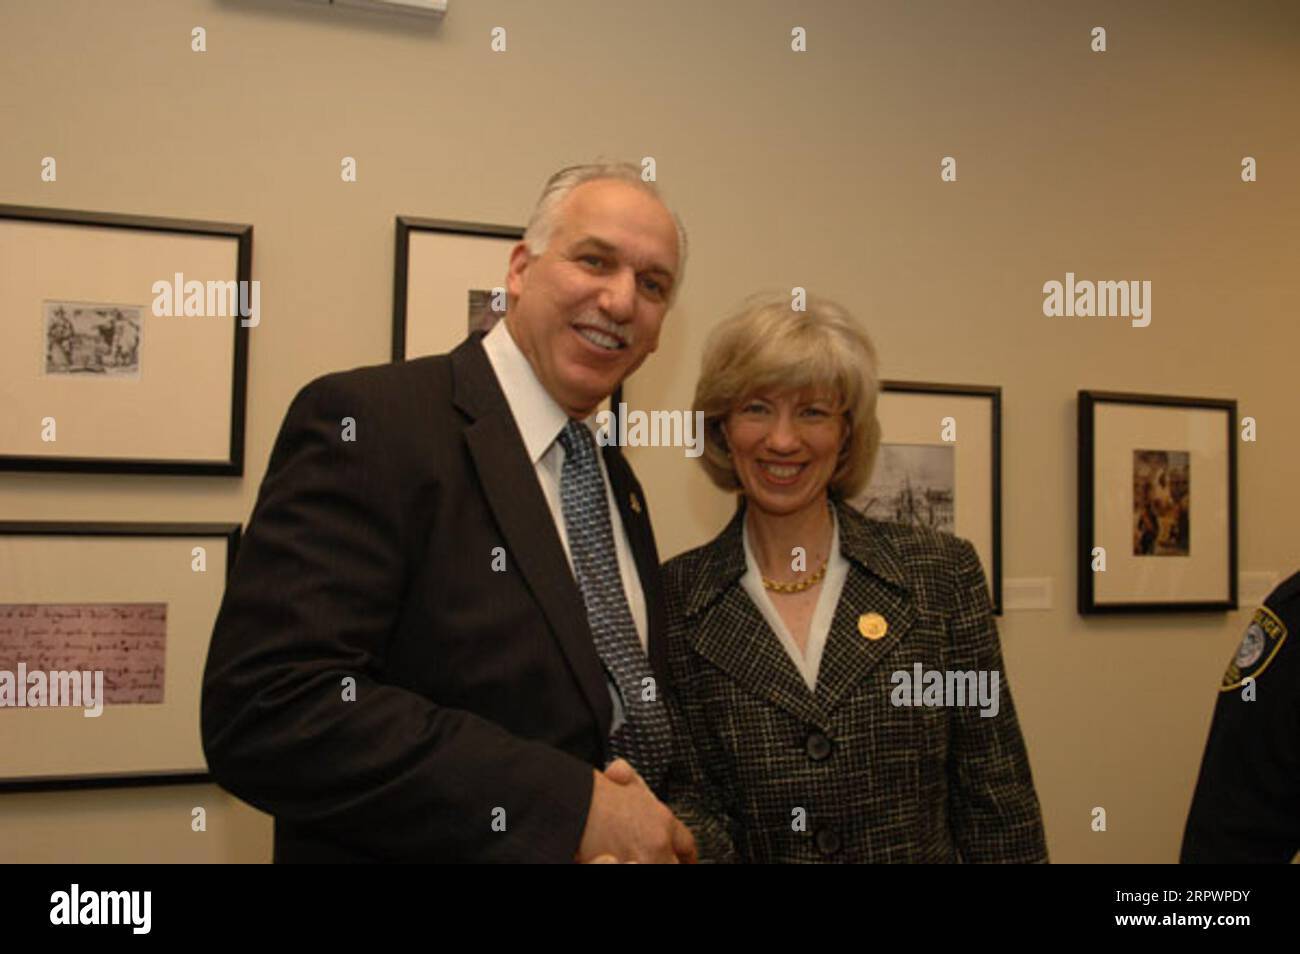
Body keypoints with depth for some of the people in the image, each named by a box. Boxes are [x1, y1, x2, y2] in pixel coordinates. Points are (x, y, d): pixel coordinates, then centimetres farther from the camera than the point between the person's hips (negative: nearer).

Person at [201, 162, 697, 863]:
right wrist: (571, 807, -26)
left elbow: (629, 705, 12)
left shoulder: (618, 484, 6)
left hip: (616, 837, 7)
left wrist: (656, 825, -9)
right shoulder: (368, 423, -17)